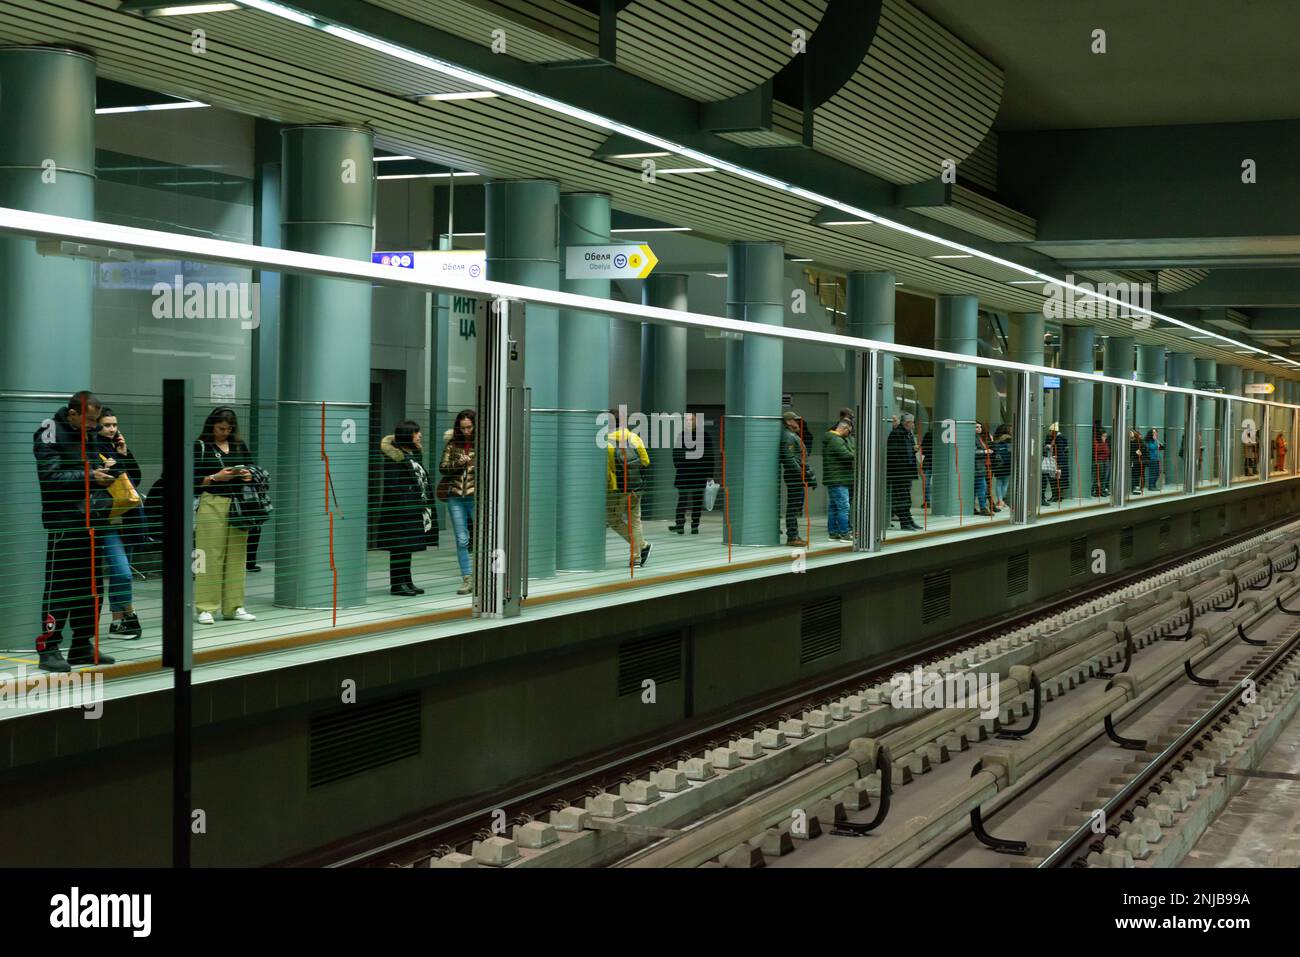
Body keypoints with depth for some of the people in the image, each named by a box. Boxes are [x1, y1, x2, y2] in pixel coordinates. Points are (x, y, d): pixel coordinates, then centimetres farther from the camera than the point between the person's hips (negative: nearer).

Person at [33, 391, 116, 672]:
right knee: (59, 585, -6)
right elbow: (51, 476, -17)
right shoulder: (50, 433, -8)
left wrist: (105, 472, 5)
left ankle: (83, 645, 18)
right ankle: (48, 648, -2)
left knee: (89, 583, 10)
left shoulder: (89, 434, 15)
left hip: (91, 519, 8)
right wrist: (89, 477, -20)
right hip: (63, 520, -8)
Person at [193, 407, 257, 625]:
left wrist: (249, 476, -1)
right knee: (210, 556, -6)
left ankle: (234, 606, 11)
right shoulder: (200, 447, 2)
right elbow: (193, 480, -2)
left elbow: (253, 471, 21)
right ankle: (206, 608, -2)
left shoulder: (240, 446, 16)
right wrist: (215, 478, -15)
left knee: (236, 556, 5)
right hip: (211, 504, -4)